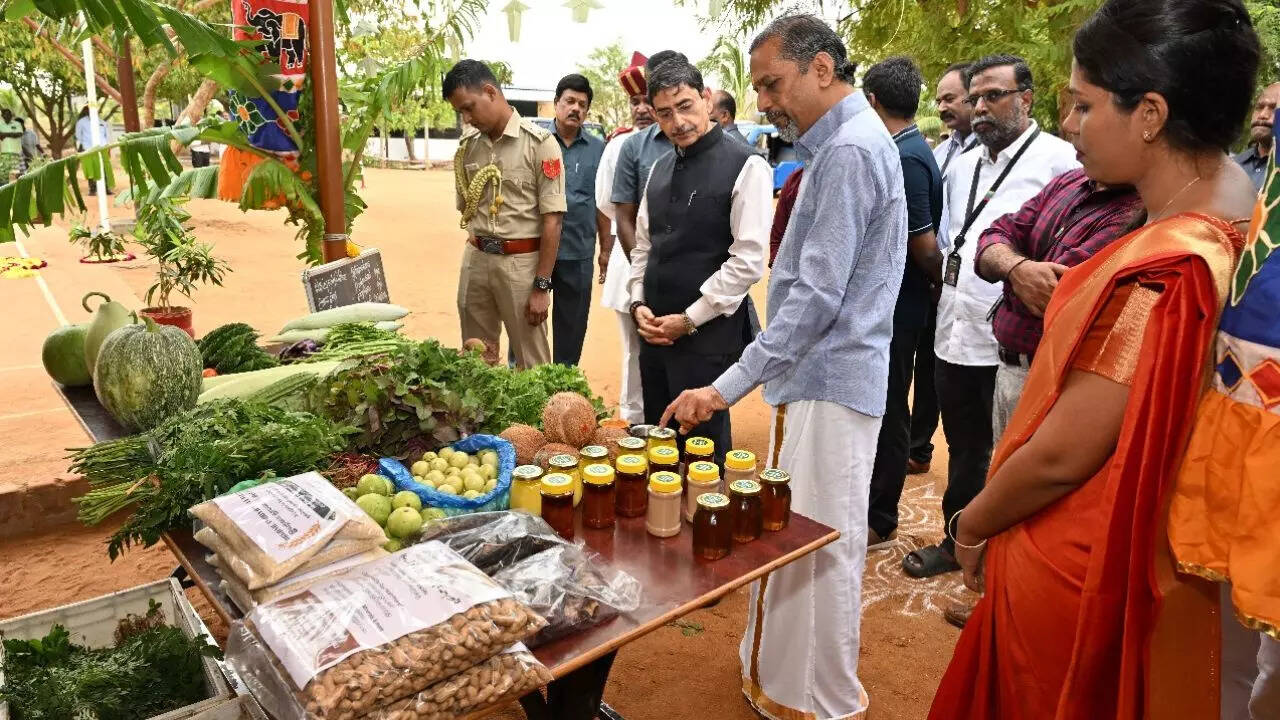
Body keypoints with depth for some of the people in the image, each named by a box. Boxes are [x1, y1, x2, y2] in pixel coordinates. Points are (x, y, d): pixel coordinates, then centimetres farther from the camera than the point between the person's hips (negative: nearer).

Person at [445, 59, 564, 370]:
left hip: (521, 262, -5)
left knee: (531, 362, 4)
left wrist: (542, 286, -13)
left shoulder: (539, 143, -10)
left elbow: (552, 219, -12)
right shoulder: (467, 146, 7)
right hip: (475, 260, 5)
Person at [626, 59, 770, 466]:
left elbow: (749, 260, -15)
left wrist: (688, 320, -13)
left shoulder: (745, 167, -10)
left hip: (709, 334, -6)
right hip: (655, 331, 7)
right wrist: (639, 304, 2)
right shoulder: (660, 169, 11)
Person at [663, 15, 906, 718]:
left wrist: (728, 386, -24)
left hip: (828, 382, -10)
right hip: (823, 374, 10)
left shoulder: (848, 150, -17)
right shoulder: (847, 140, 15)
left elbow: (816, 295, -24)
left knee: (818, 545, 2)